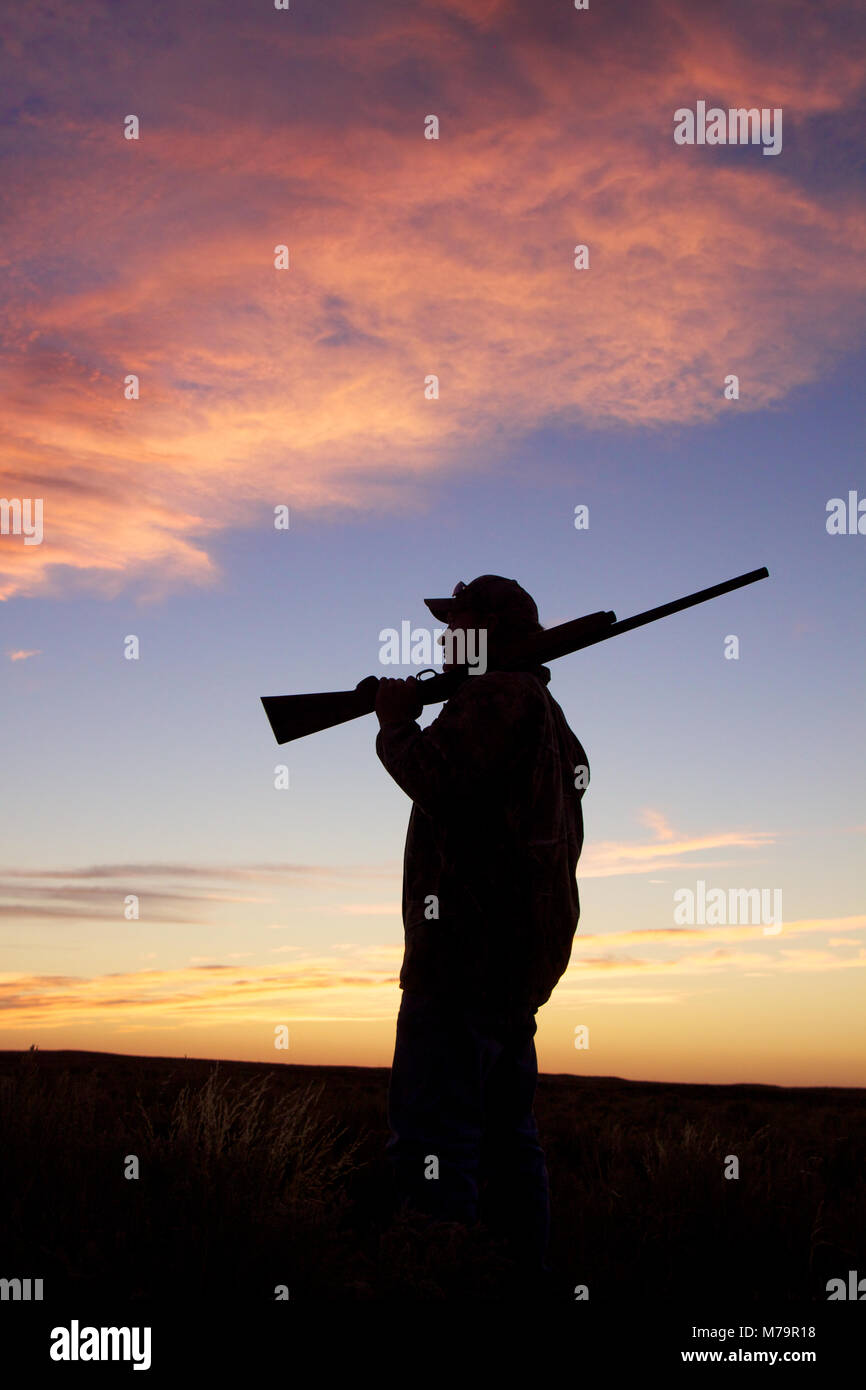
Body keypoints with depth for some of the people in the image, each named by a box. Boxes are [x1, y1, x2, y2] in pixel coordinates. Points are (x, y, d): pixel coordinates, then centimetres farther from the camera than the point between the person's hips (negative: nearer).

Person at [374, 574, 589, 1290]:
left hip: (469, 949, -11)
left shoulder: (499, 697, -9)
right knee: (507, 1137, 16)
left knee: (431, 1137, -11)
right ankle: (527, 1279, 21)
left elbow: (437, 778, -20)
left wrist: (396, 722, -2)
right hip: (522, 961, 11)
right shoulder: (549, 712, 23)